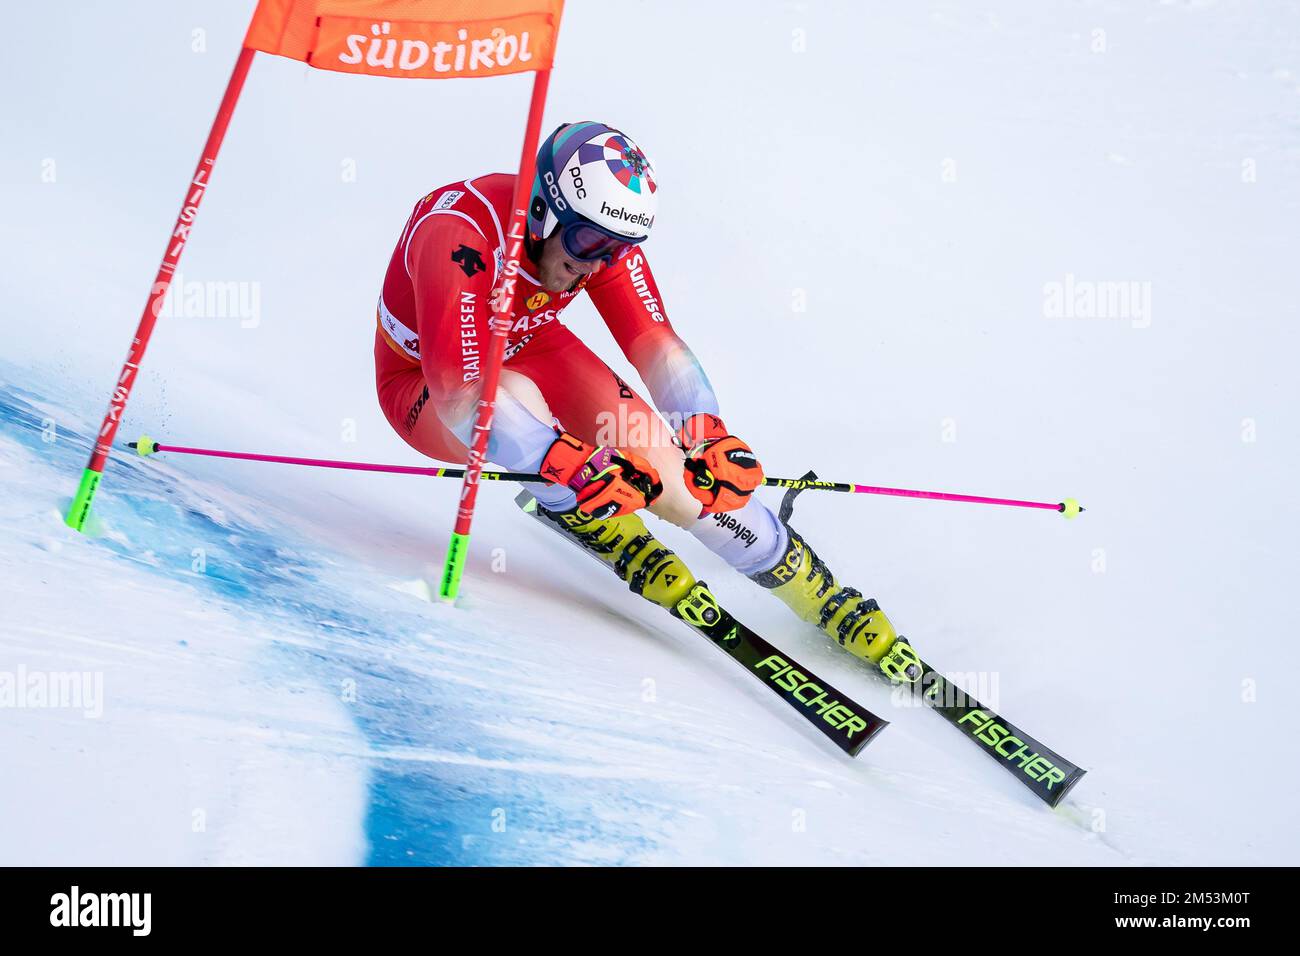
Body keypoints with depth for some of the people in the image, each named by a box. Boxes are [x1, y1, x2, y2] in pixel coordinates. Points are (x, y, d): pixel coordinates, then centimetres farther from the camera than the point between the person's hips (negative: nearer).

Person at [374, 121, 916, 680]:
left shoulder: (602, 233, -19)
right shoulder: (460, 235, -36)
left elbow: (654, 342, -19)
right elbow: (461, 395, -43)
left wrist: (708, 432, -36)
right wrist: (573, 466, -52)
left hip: (528, 349, 4)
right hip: (424, 386, -3)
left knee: (649, 457, -16)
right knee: (514, 393, -39)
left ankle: (817, 591, -3)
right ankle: (608, 531, -12)